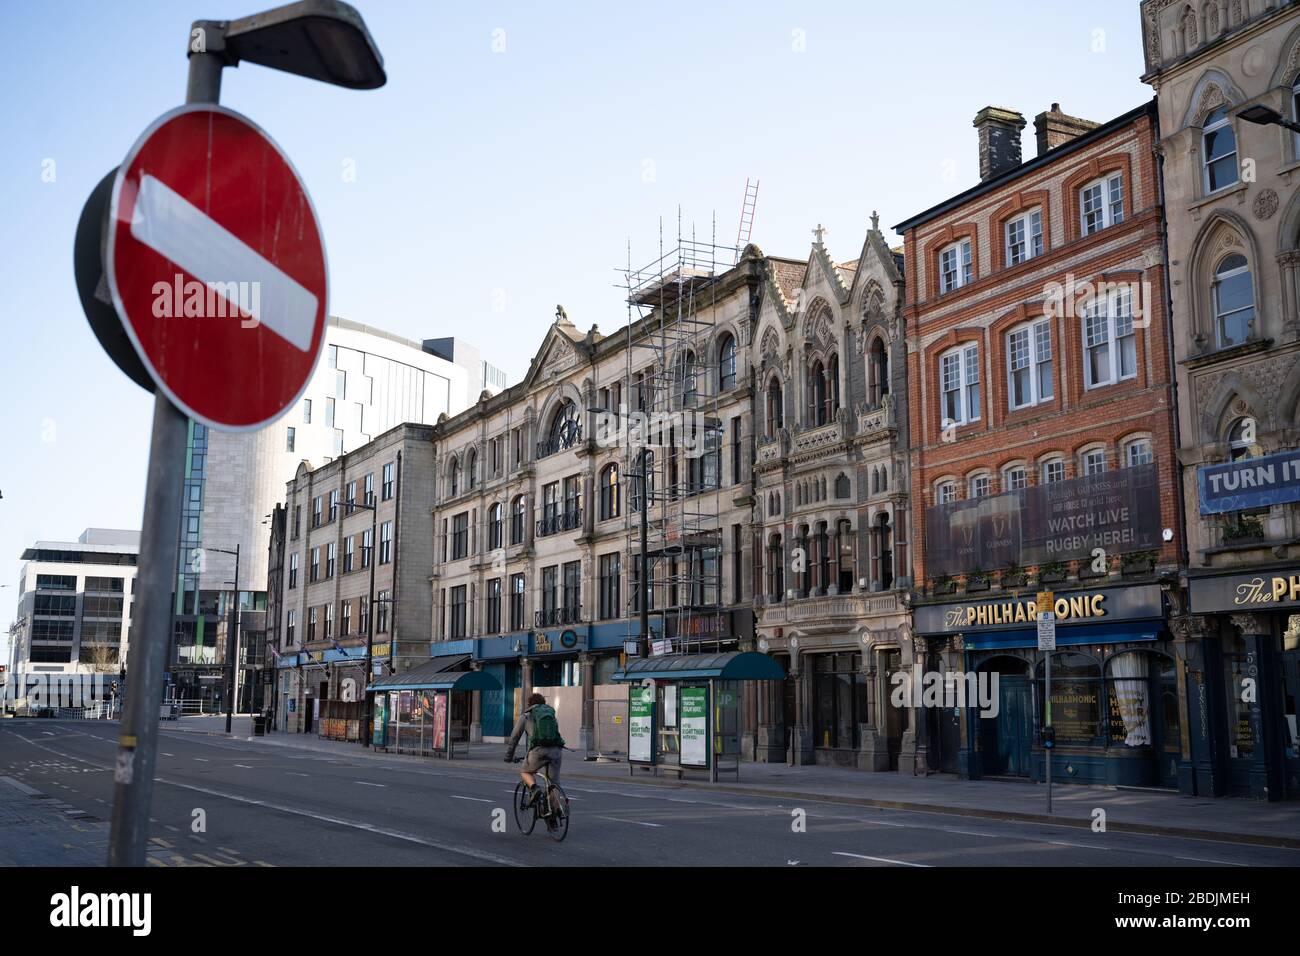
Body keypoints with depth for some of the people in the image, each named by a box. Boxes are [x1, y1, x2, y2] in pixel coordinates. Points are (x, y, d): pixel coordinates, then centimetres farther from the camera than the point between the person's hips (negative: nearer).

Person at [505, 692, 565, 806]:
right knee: (554, 782, 14)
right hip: (556, 749, 3)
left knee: (525, 772, 20)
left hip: (539, 750, -3)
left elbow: (514, 737, 23)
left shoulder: (526, 716, 20)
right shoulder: (552, 713, 29)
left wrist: (509, 756, 34)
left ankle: (534, 789, -8)